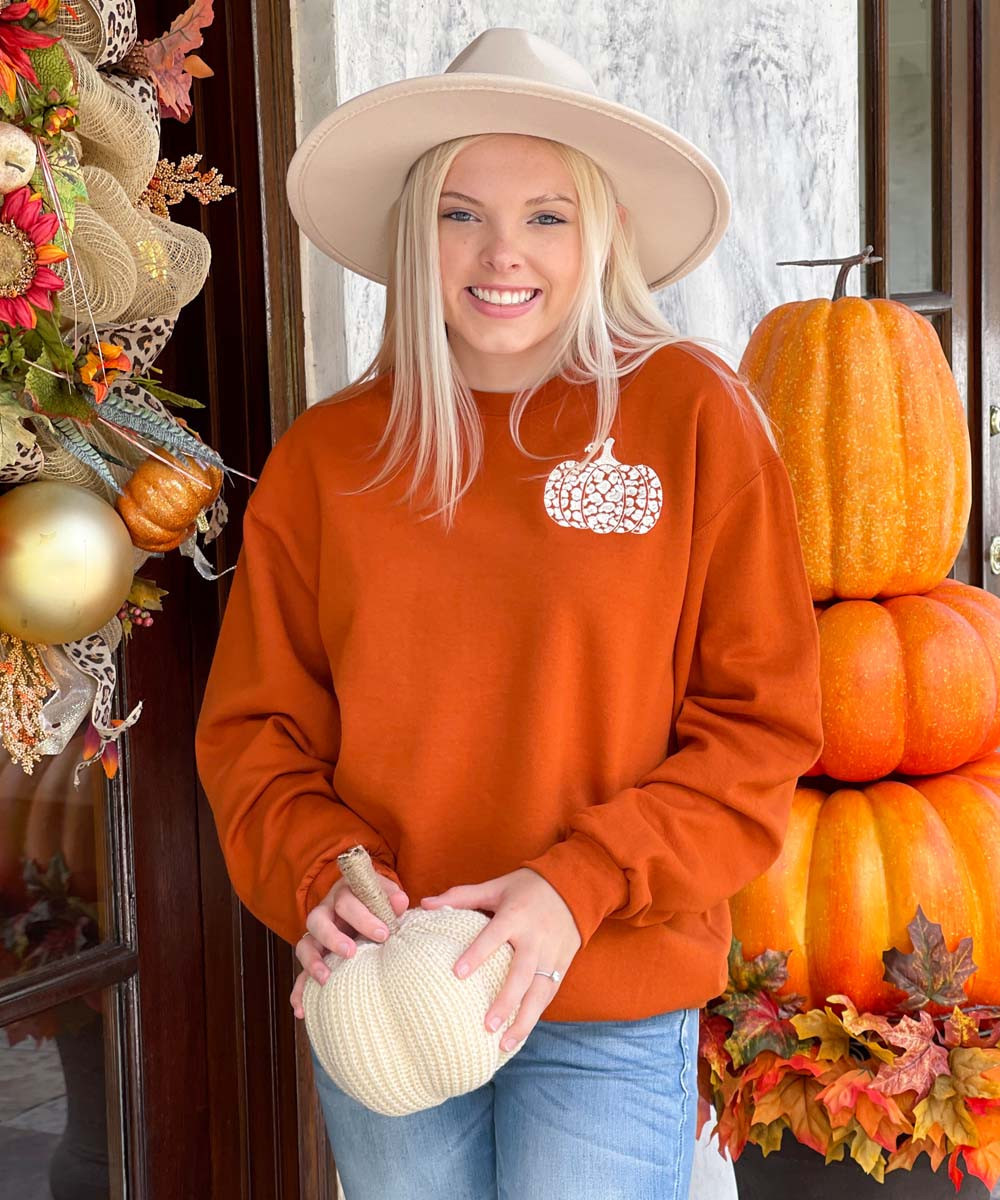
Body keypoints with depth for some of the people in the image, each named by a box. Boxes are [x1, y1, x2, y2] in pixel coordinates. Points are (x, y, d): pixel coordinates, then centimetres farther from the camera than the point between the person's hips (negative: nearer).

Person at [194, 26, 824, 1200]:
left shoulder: (692, 413, -6)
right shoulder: (325, 455, 1)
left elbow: (761, 720, -6)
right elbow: (254, 723, 6)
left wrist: (579, 887, -16)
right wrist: (319, 874, -13)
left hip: (611, 1013, -2)